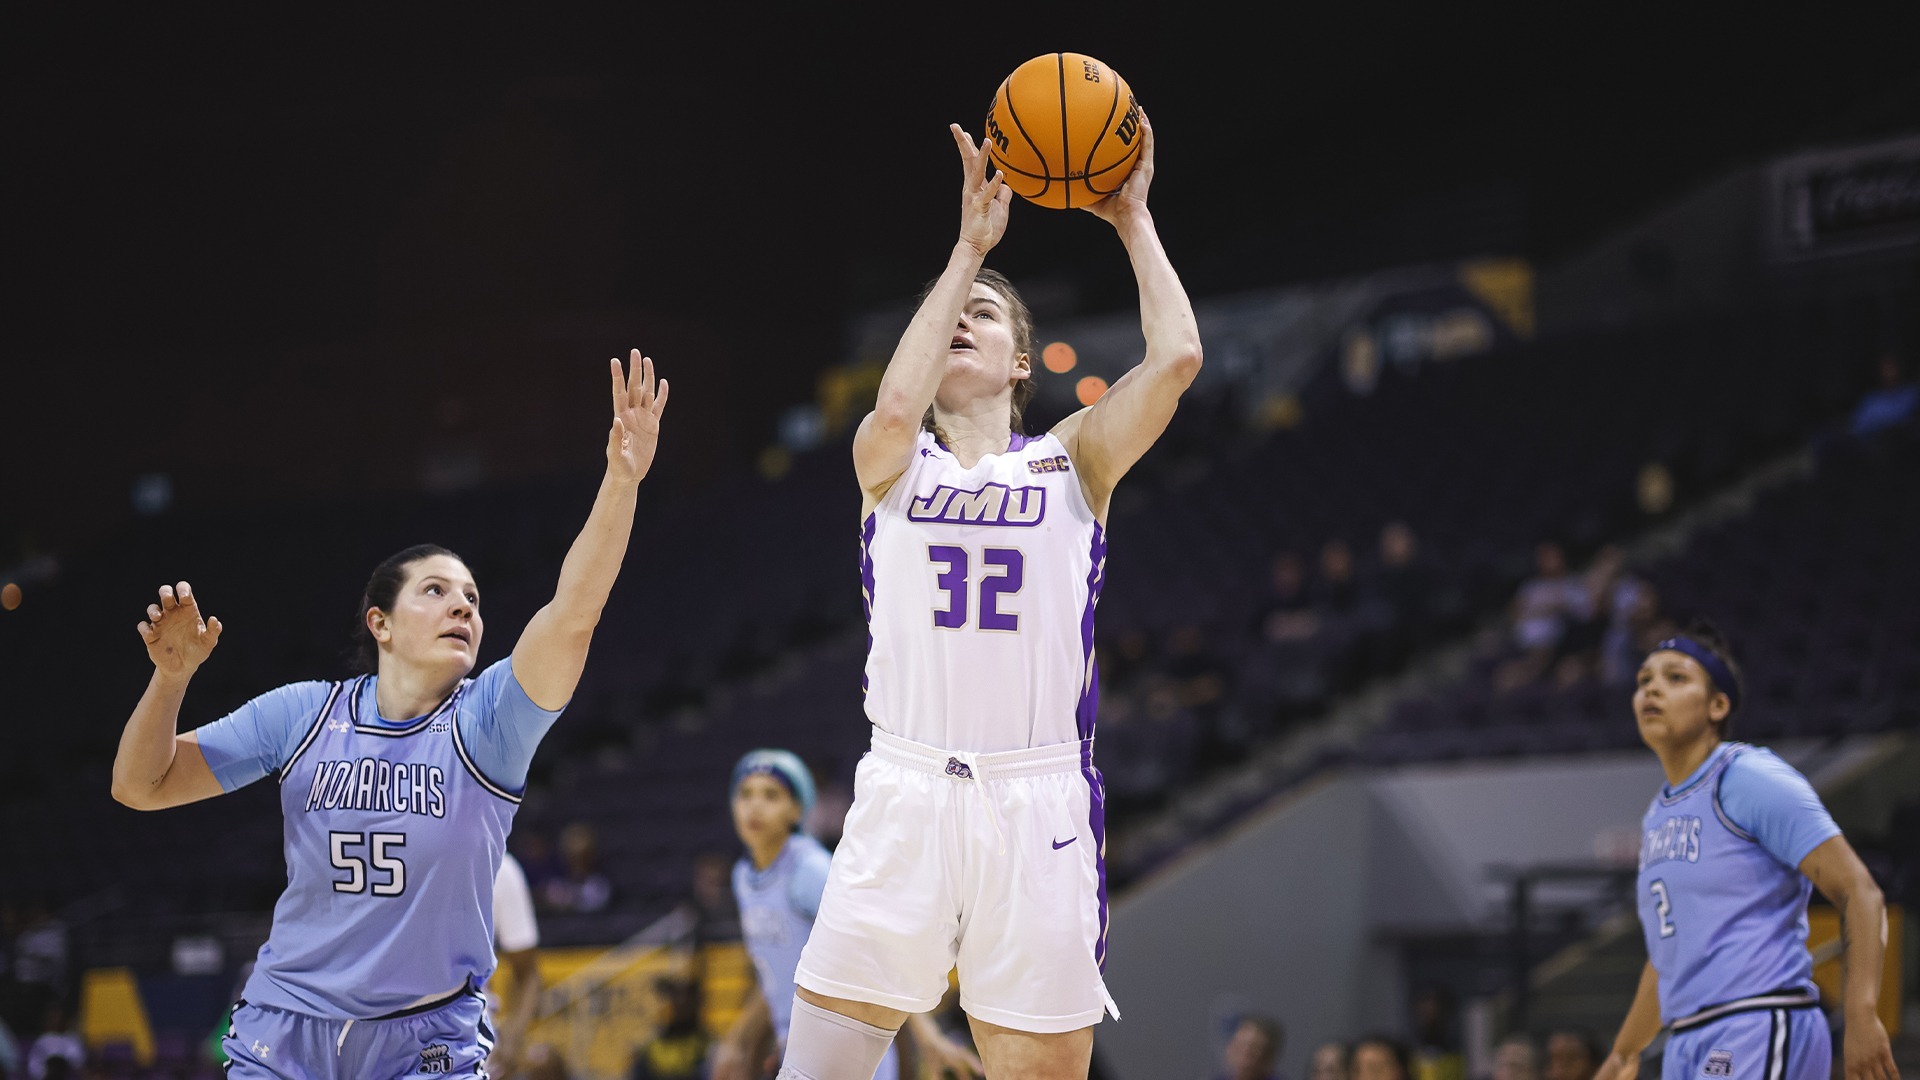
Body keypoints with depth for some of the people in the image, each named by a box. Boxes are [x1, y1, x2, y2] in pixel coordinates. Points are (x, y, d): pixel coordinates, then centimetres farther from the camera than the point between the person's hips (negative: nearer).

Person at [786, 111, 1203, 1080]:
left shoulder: (1072, 458, 11)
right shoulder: (890, 464, 11)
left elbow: (1177, 357, -4)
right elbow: (897, 406, -13)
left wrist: (1132, 221, 5)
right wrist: (970, 246, -8)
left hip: (1038, 807, 0)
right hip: (904, 794, 0)